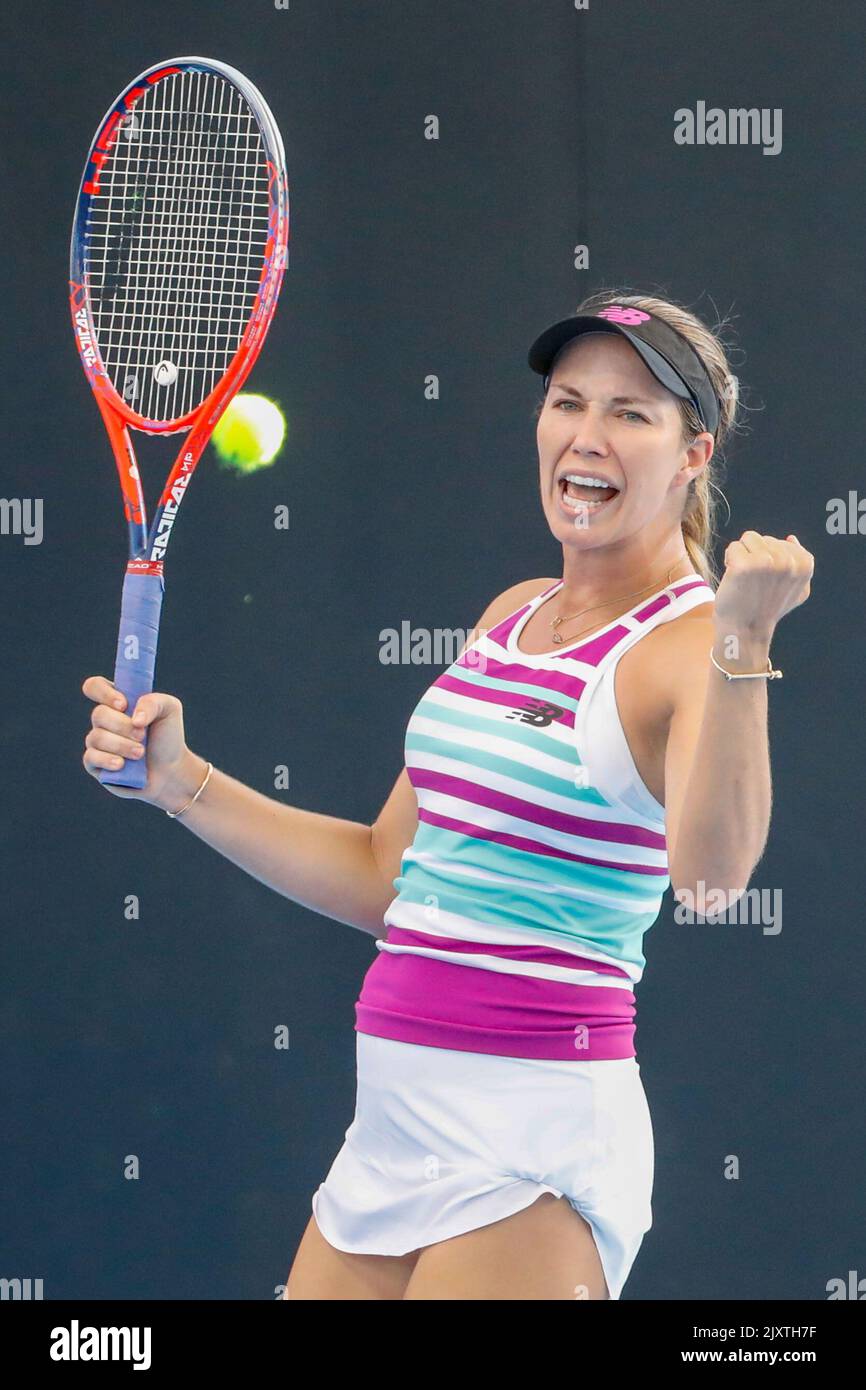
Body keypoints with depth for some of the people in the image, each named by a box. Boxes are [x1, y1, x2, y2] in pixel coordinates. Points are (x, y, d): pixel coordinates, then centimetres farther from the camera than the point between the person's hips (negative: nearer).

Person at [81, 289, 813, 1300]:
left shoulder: (694, 645, -11)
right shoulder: (512, 617, 13)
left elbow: (709, 876, -30)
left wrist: (744, 639, -42)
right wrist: (179, 781, 11)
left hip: (532, 1134, -7)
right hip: (393, 1121, 7)